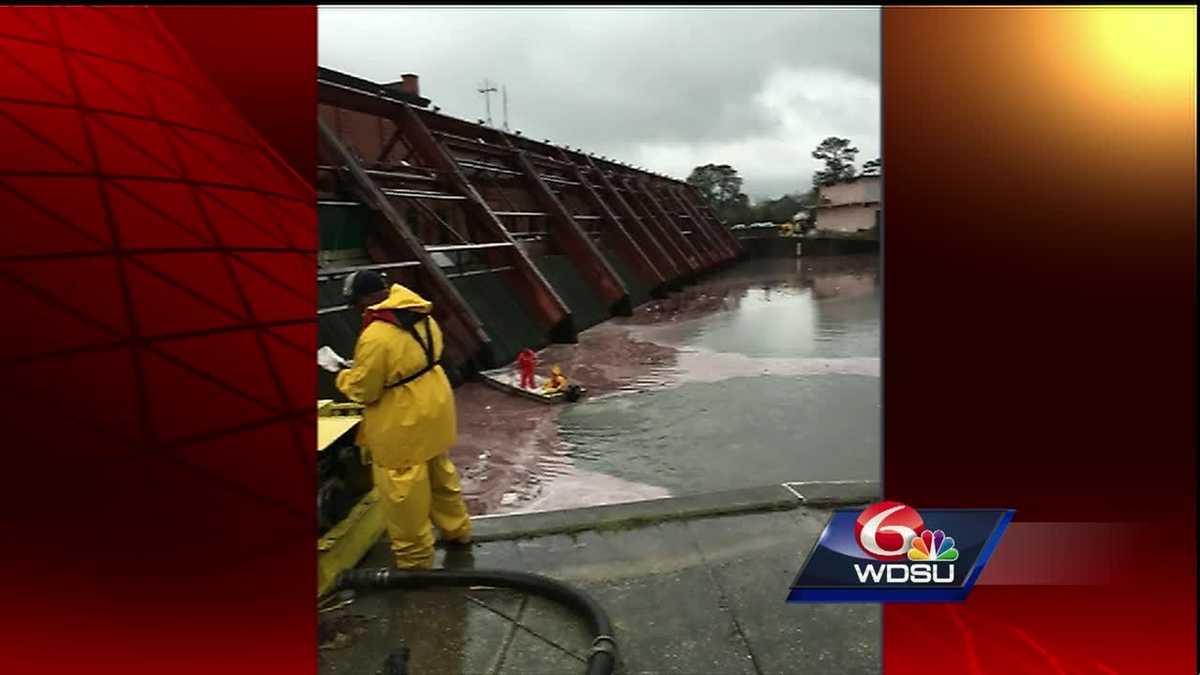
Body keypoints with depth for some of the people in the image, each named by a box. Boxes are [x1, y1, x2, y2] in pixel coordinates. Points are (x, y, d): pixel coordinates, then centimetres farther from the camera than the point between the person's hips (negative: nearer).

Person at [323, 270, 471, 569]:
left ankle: (415, 558, 22)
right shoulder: (422, 317, -1)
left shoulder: (375, 336, -27)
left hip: (404, 425, -9)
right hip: (434, 410, 9)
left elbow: (362, 390, -16)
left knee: (403, 491, 8)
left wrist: (345, 373, 4)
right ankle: (456, 529, 42)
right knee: (440, 474, 25)